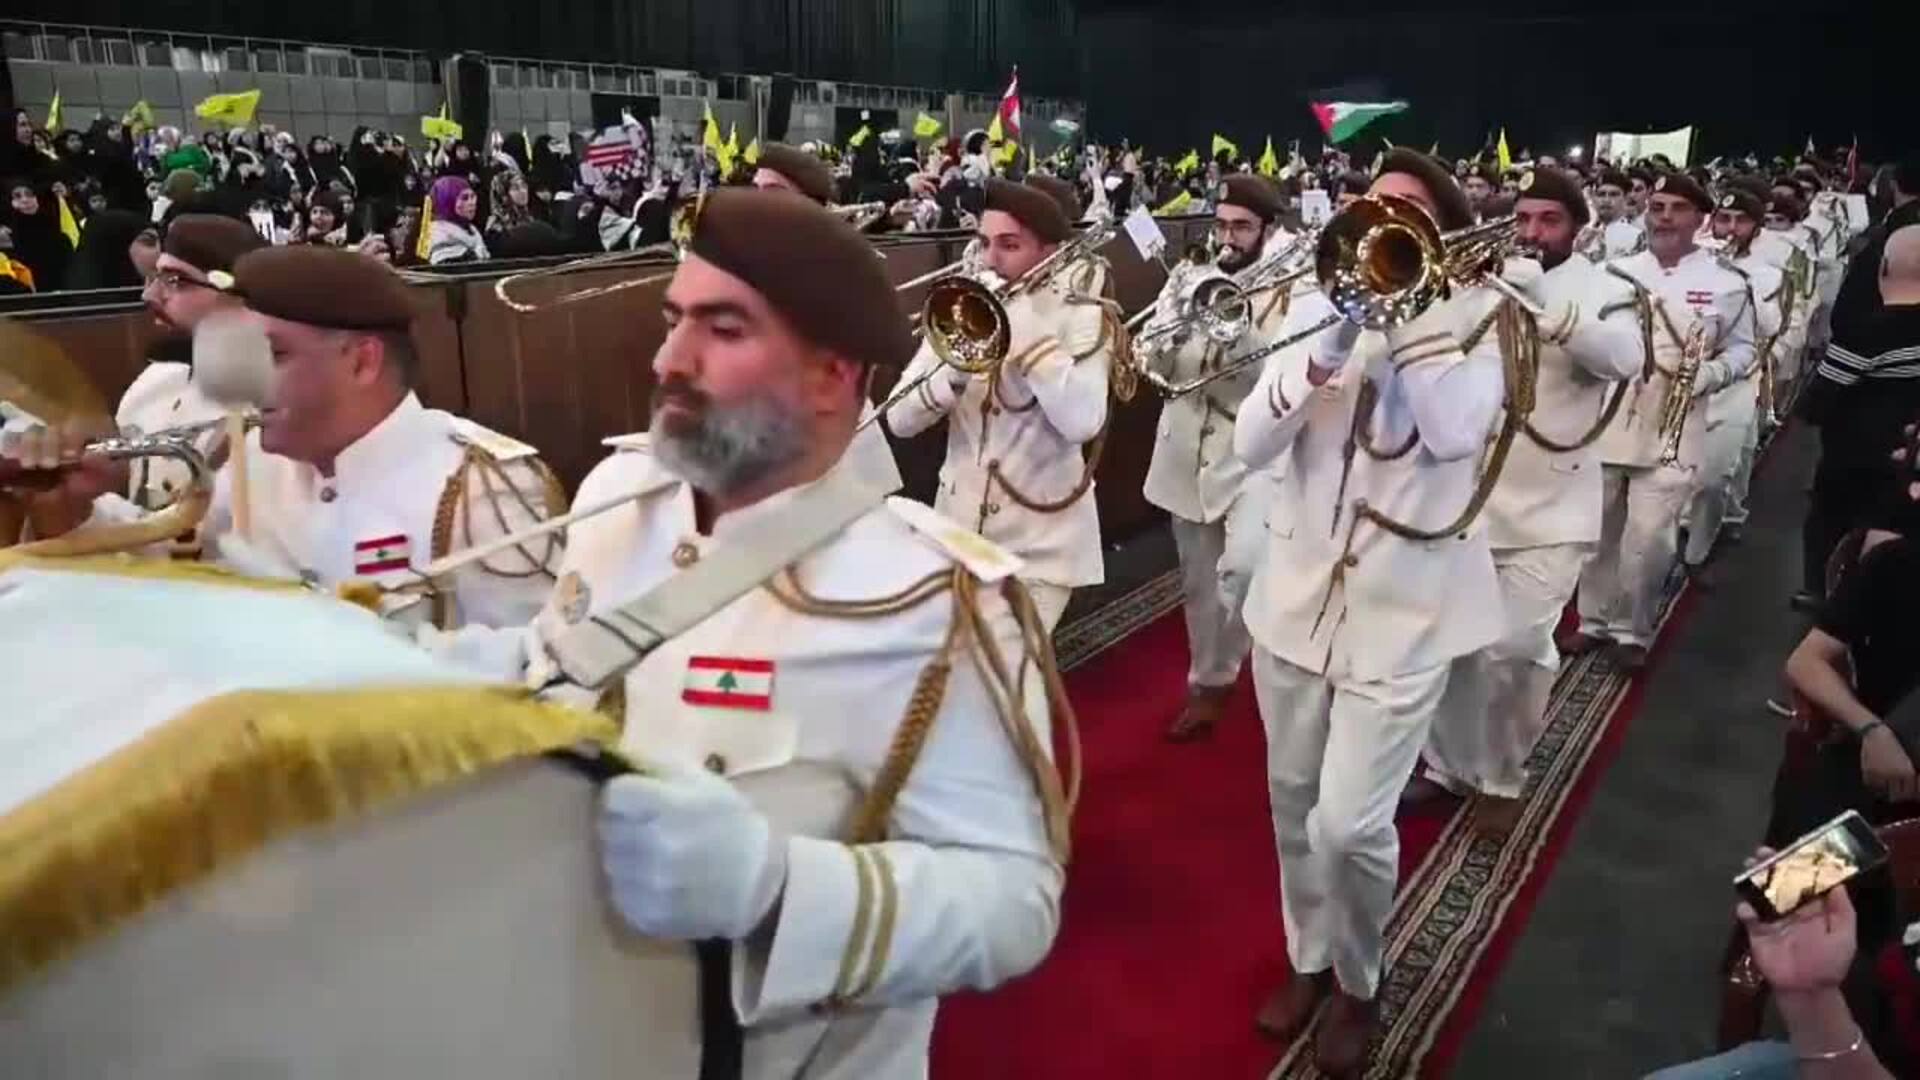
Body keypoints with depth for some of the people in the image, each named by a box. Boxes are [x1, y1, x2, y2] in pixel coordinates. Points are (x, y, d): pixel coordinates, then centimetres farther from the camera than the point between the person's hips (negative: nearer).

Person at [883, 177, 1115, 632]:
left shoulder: (1079, 316, -7)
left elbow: (1082, 423, -26)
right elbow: (899, 419, -3)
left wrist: (1023, 326, -22)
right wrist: (956, 372, -21)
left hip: (1040, 543, -4)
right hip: (959, 529, 4)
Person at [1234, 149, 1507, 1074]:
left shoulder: (1473, 317, -4)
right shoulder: (1321, 303, 4)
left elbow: (1454, 433, -24)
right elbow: (1250, 443, -7)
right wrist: (1323, 355, -21)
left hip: (1404, 604, -4)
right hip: (1298, 589, 4)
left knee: (1349, 824, -6)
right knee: (1294, 801, 15)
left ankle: (1358, 984, 21)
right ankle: (1306, 958, 38)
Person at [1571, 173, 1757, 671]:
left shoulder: (1726, 284, 0)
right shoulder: (1617, 270, 6)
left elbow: (1742, 350, 4)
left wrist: (1704, 376, -13)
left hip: (1672, 428, -2)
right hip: (1604, 419, 3)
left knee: (1649, 539, -5)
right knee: (1597, 531, 11)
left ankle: (1633, 631, 15)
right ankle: (1595, 619, 28)